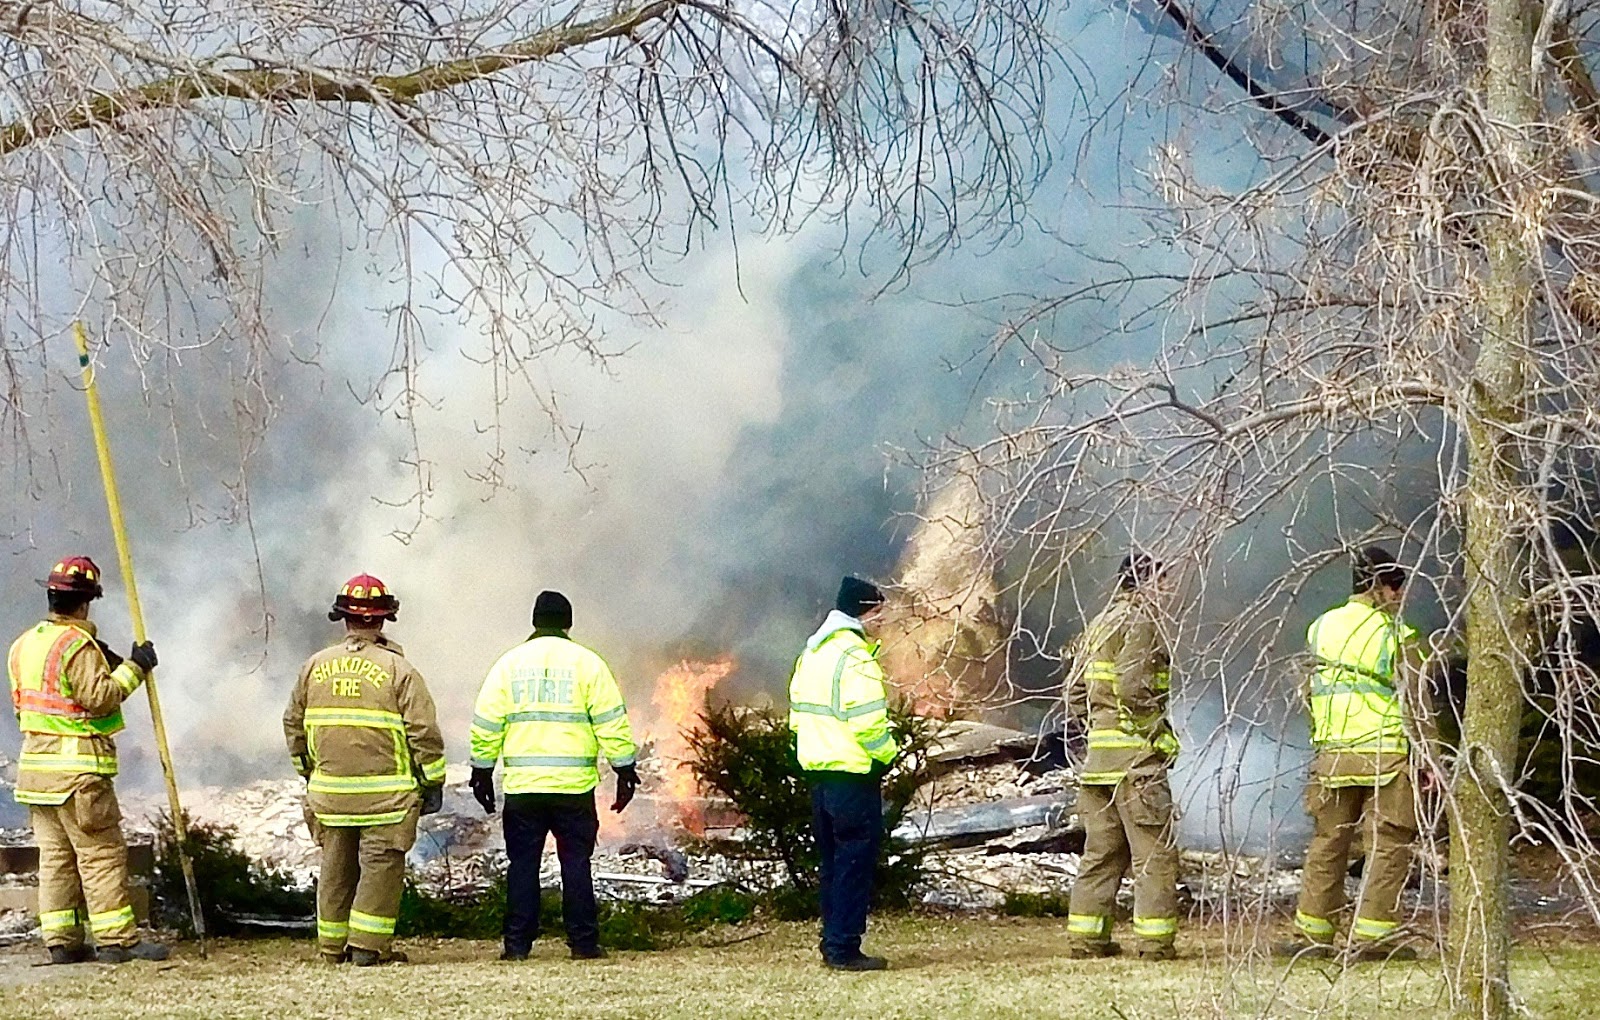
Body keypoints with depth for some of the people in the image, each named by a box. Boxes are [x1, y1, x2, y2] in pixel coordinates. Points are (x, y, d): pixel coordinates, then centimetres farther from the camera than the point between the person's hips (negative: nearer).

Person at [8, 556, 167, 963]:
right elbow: (99, 697, -22)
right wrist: (132, 669, -13)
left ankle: (62, 941, 10)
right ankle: (116, 940, -5)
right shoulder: (78, 646, -15)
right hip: (78, 769, -8)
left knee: (55, 854, 10)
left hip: (35, 765, 8)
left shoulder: (24, 644, 12)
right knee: (101, 854, -4)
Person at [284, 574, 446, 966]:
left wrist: (307, 770, 28)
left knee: (335, 866, 13)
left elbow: (293, 724, 16)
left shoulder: (316, 666, 6)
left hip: (329, 789, 4)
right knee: (380, 864, 0)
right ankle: (368, 945, -5)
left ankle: (332, 945, 19)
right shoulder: (397, 670, -7)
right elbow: (424, 732, -8)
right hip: (385, 791, -4)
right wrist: (433, 782, 1)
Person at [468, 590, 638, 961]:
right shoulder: (586, 662, 2)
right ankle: (583, 942, 2)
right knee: (576, 862, 3)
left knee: (522, 865, 5)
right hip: (573, 786, -1)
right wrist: (625, 769, 3)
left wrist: (482, 771, 14)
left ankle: (518, 944, 3)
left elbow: (486, 723, 7)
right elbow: (612, 721, -1)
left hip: (522, 785, 1)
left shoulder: (509, 663, 7)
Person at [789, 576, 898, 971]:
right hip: (853, 772, -9)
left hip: (817, 770, 9)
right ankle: (844, 948, -4)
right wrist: (886, 754, -5)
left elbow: (798, 712, 17)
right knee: (856, 862, -4)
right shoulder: (855, 657, -16)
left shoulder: (812, 652, 14)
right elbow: (868, 720, -21)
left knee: (833, 861, 15)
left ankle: (832, 944, 19)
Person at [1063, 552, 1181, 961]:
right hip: (1136, 757, -9)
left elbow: (1075, 692, 17)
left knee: (1101, 851, 11)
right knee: (1154, 853, -5)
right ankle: (1154, 941, -7)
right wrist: (1157, 734, -11)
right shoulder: (1141, 624, -9)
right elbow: (1134, 689, -21)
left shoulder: (1099, 625, 18)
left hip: (1097, 757, 9)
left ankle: (1087, 937, 11)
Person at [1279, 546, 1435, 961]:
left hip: (1332, 754, 5)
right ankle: (1372, 935, -1)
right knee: (1388, 846, 2)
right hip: (1385, 755, -5)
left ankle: (1313, 933, 14)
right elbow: (1415, 702, -7)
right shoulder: (1396, 635, -7)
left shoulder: (1321, 628, 9)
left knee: (1328, 843, 12)